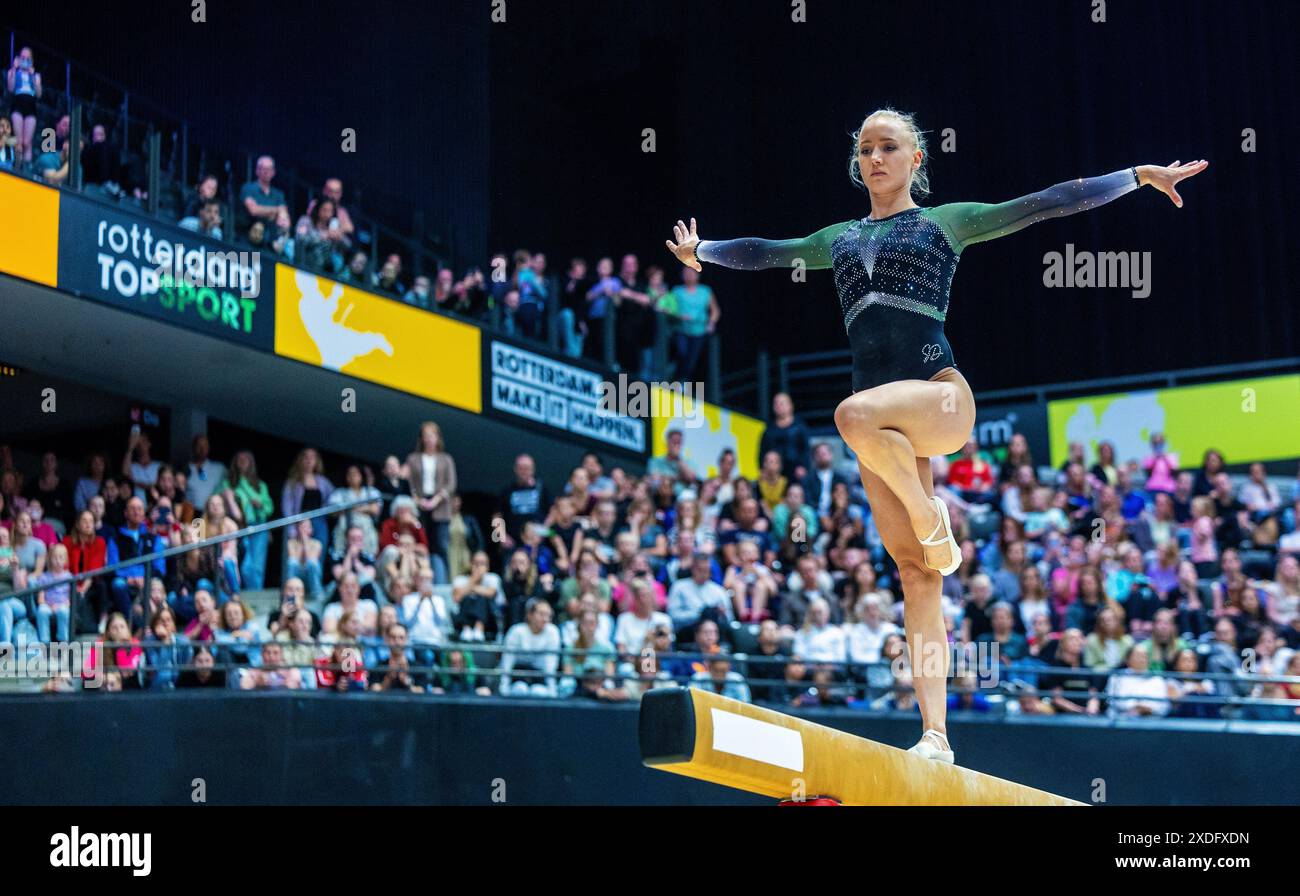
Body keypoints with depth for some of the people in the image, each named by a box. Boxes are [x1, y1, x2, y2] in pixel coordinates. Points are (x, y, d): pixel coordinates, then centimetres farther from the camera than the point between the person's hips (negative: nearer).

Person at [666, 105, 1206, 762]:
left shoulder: (948, 221, 12)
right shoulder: (839, 239, 23)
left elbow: (1046, 203, 7)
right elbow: (764, 252, 37)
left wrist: (1140, 175, 3)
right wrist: (701, 250, 47)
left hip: (940, 393, -4)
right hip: (884, 420, 4)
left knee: (855, 414, -37)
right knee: (915, 572, -3)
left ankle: (931, 516, -12)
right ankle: (935, 735, -5)